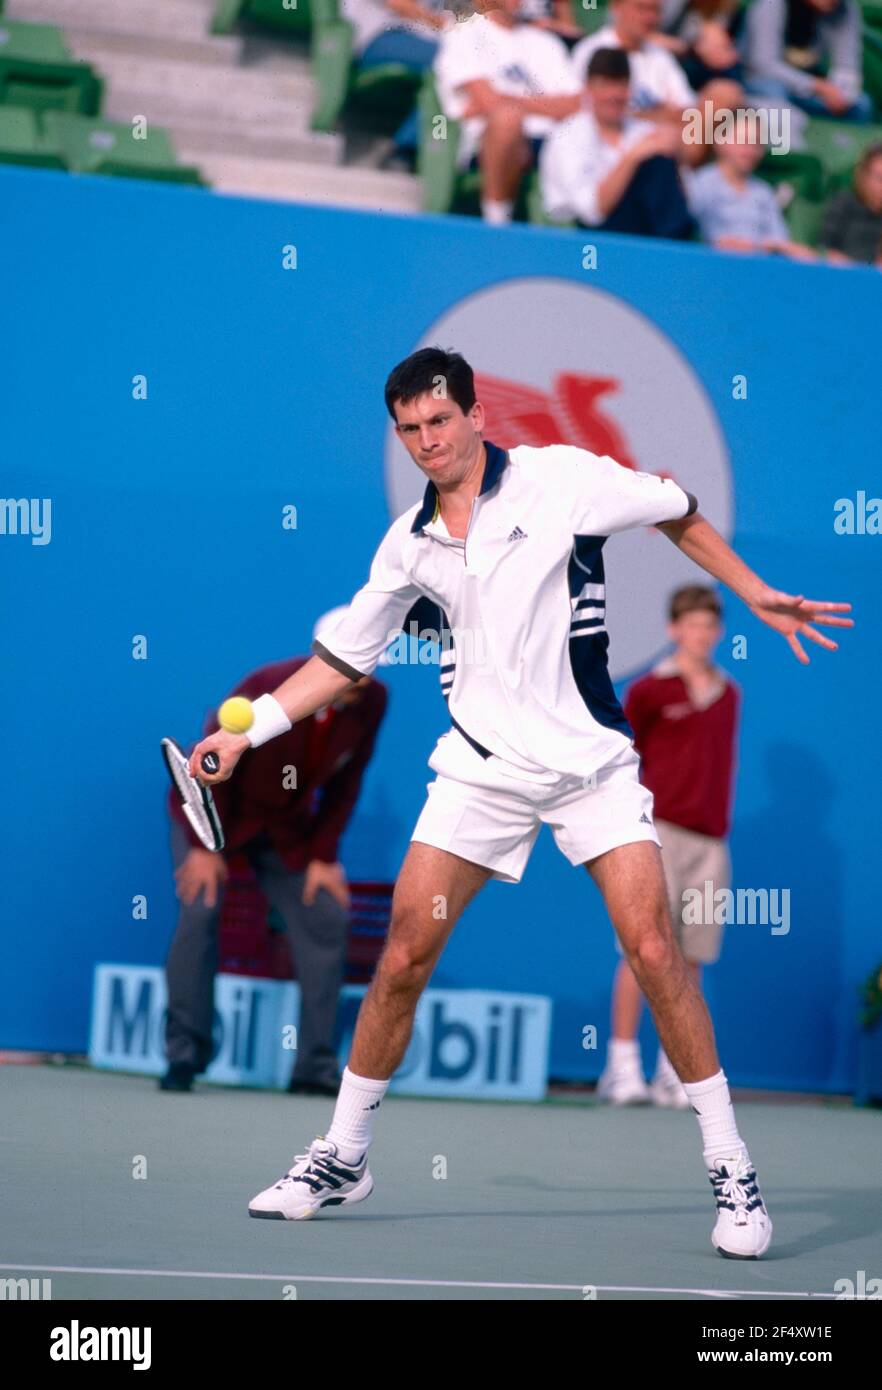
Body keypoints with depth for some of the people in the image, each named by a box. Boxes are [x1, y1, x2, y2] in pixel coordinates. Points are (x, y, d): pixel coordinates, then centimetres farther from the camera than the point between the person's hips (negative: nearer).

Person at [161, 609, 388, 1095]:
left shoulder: (371, 700, -19)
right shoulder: (267, 691, -31)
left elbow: (345, 781, -5)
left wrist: (323, 854, -7)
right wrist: (204, 847, -21)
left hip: (289, 825, 4)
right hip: (215, 812, -4)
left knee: (327, 919, -6)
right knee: (200, 908, -19)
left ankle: (316, 1068, 0)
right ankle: (184, 1055, -10)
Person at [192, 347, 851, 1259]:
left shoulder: (563, 479, -6)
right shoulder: (409, 544, 6)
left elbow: (677, 514, 9)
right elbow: (344, 659, 15)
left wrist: (758, 597, 7)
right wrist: (248, 729, 6)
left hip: (591, 761, -3)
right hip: (482, 765, 3)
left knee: (652, 951, -14)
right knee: (403, 959, -1)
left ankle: (730, 1169, -5)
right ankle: (342, 1159, 15)